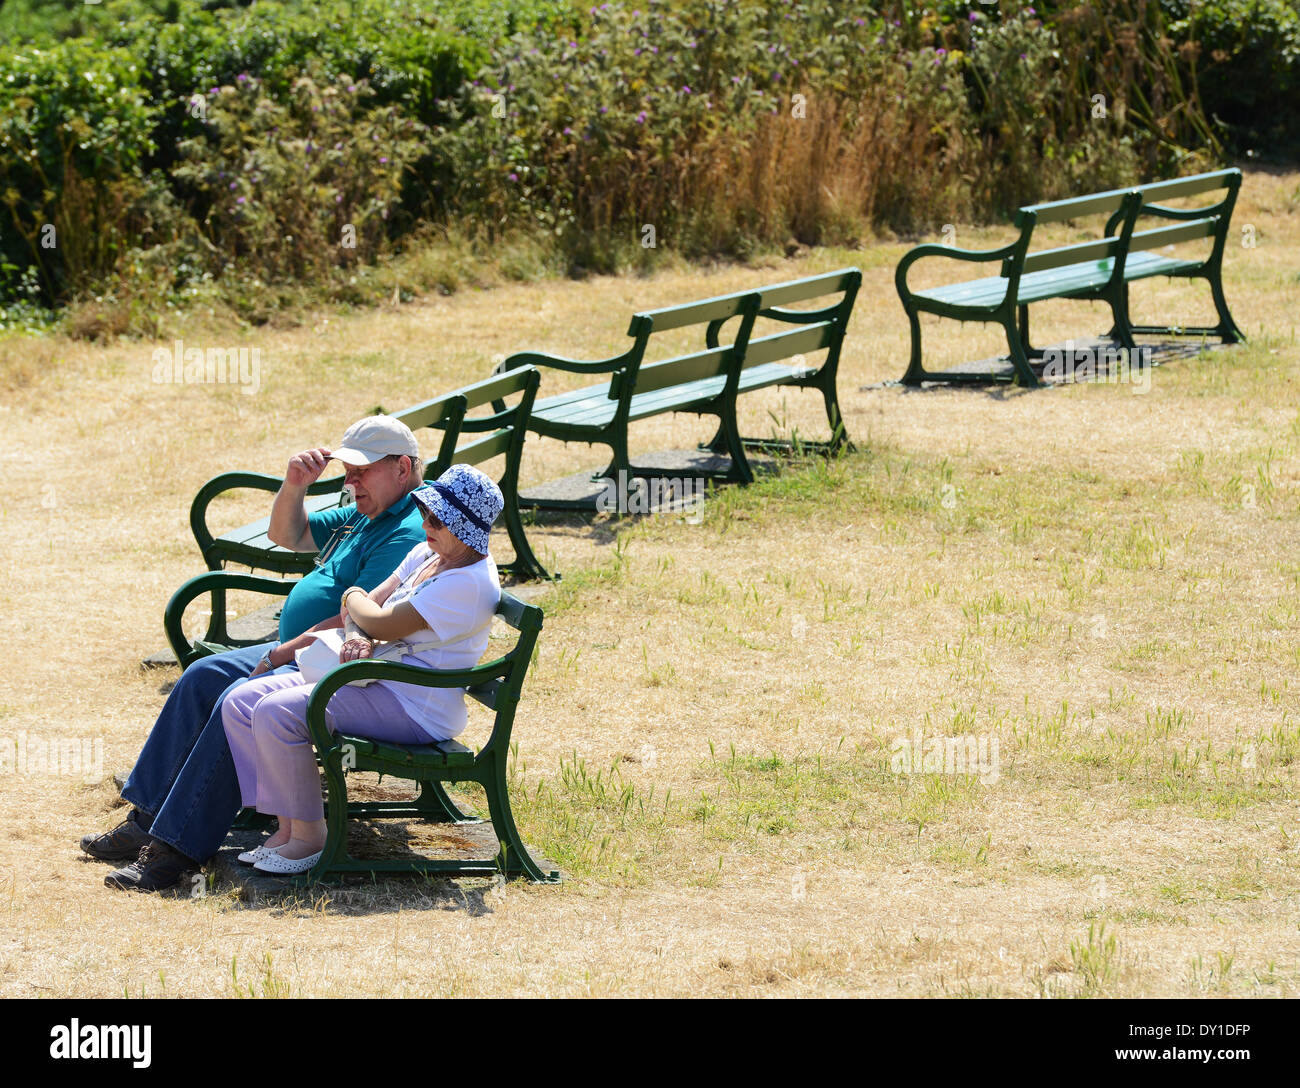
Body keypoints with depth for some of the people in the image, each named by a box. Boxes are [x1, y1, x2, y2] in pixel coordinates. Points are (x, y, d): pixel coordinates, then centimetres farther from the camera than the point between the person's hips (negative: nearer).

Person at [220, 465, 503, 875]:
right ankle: (287, 826, -2)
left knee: (277, 714, -26)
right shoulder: (426, 555, 12)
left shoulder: (470, 583, -20)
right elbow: (366, 607, 12)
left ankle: (309, 837, -12)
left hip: (416, 709, -10)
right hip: (373, 678, 10)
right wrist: (356, 637, -12)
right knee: (241, 702, -2)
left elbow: (382, 624, -20)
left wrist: (353, 598, 3)